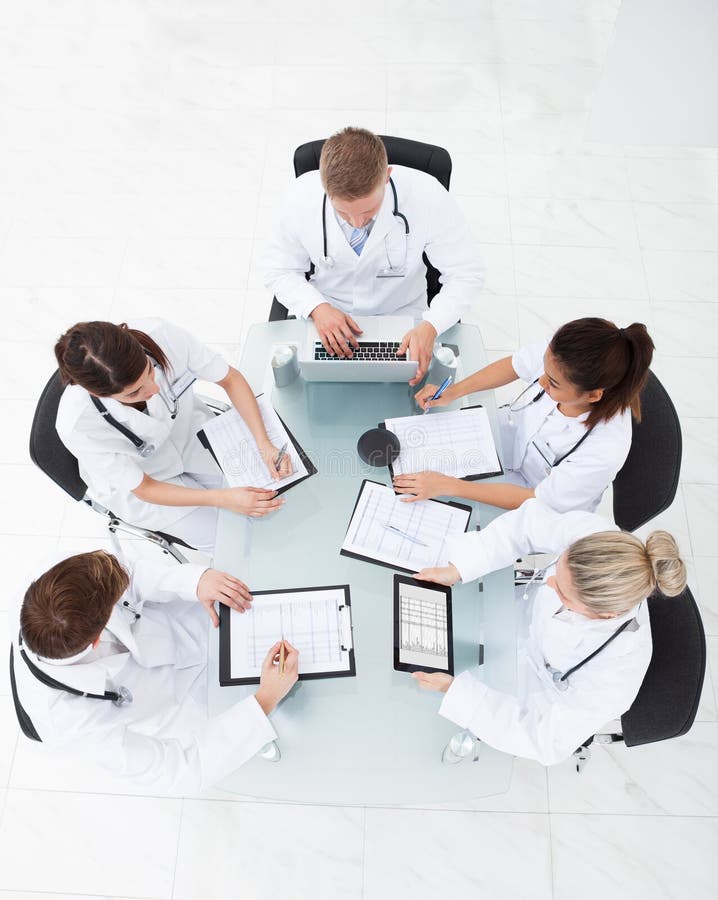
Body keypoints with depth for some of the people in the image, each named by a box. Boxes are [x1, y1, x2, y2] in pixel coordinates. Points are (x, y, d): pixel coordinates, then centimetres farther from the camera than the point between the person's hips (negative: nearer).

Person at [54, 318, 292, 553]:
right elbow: (143, 489, -23)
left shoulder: (160, 334, -34)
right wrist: (224, 499, -30)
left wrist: (264, 443, -28)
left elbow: (230, 379, -17)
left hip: (188, 431, 3)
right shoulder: (77, 425, -37)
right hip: (136, 484, -3)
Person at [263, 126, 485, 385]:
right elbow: (280, 270, -3)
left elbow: (466, 273, -12)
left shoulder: (427, 197, -23)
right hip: (326, 316, 2)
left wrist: (430, 326, -31)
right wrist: (317, 308, -24)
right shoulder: (301, 197, -18)